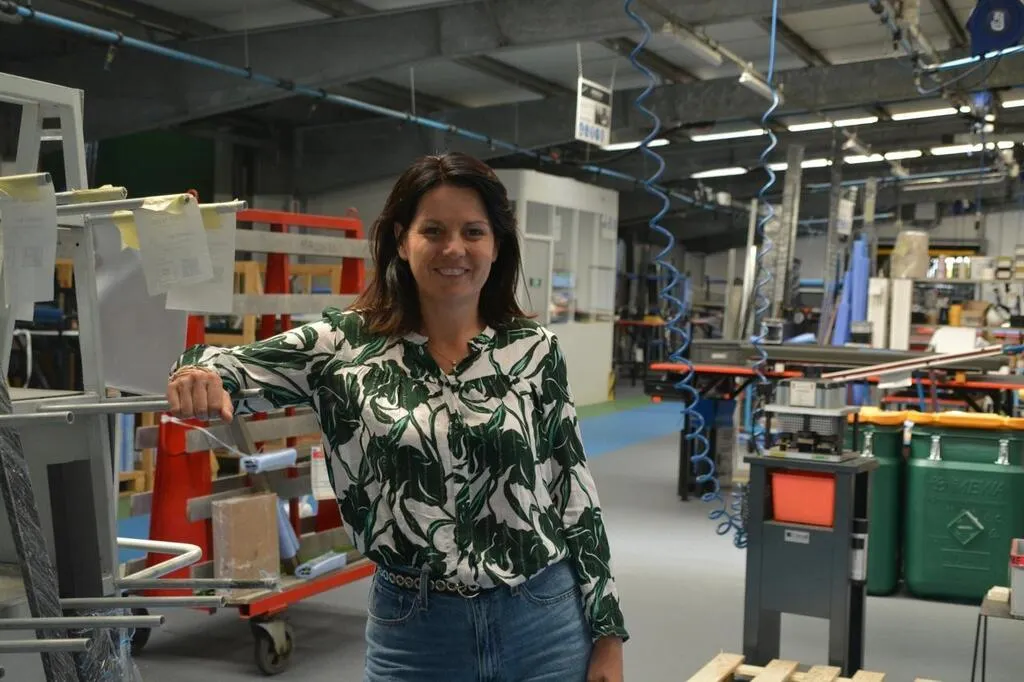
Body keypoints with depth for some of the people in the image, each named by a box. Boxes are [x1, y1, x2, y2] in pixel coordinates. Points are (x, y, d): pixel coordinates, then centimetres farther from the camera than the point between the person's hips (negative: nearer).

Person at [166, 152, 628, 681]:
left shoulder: (535, 350, -2)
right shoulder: (346, 344, -4)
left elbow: (575, 494, 1)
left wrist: (607, 634, 1)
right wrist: (199, 371, -33)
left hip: (545, 624, 1)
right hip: (413, 631, 0)